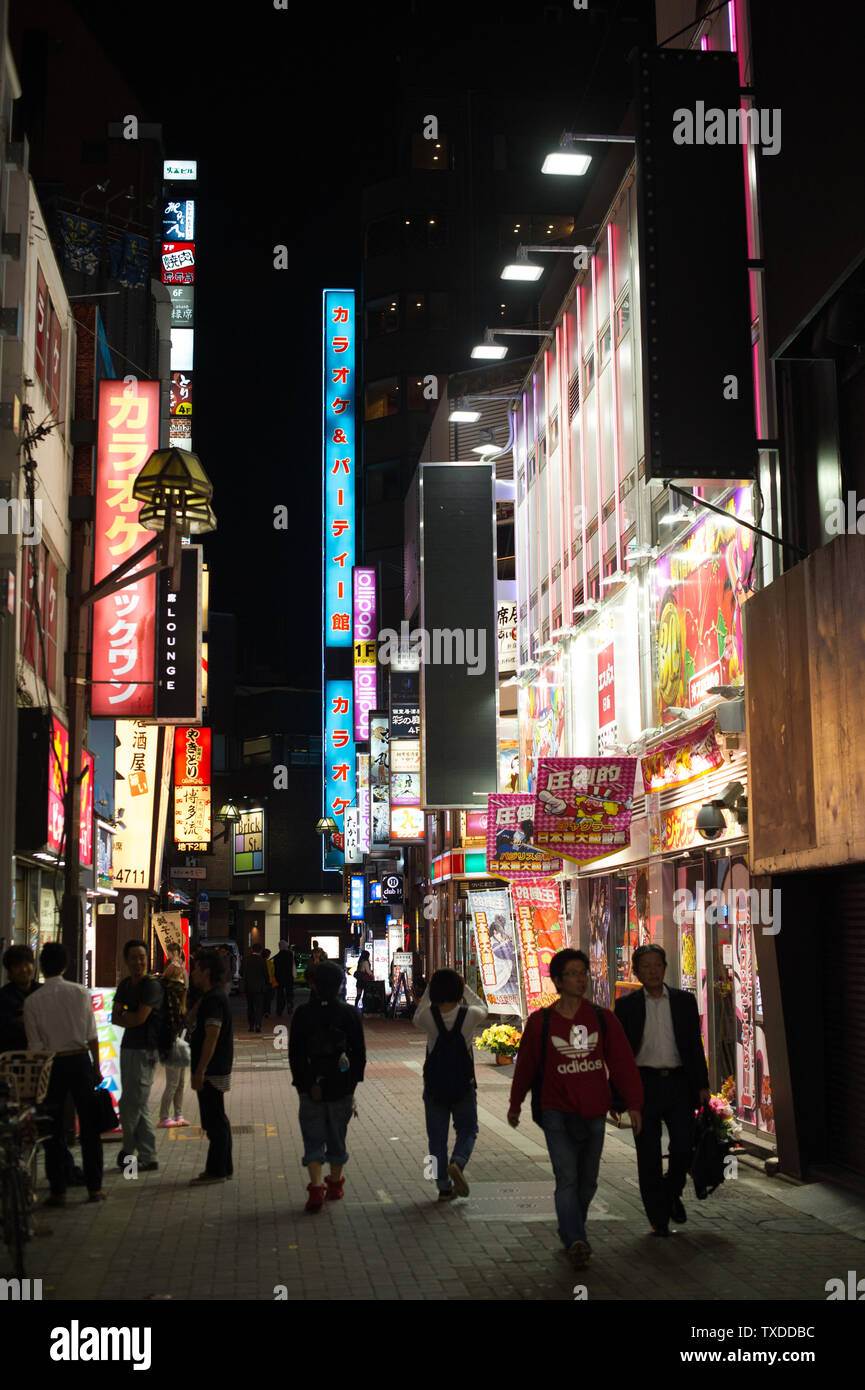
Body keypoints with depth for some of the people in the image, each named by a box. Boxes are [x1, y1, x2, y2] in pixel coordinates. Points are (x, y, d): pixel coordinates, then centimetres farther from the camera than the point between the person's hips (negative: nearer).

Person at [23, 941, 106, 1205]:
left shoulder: (32, 1001, -7)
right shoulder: (81, 993, -4)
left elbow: (35, 1046, -5)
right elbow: (92, 1035, -1)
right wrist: (96, 1068, 8)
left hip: (51, 1065, -1)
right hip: (80, 1060, 1)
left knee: (55, 1130, 8)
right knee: (89, 1126, 8)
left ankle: (58, 1191, 11)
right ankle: (95, 1188, 12)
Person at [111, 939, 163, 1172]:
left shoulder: (152, 986, -12)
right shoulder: (125, 984, 13)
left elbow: (139, 1018, -18)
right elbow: (115, 1018, 8)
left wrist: (123, 1016, 0)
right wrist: (131, 1018, -9)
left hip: (145, 1050, -8)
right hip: (128, 1047, 8)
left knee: (130, 1105, -6)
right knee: (140, 1107, 10)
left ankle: (128, 1149, 14)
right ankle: (148, 1158, 14)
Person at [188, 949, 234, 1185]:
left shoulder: (213, 999, -18)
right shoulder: (216, 995, 14)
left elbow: (211, 1037, -23)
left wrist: (200, 1071, -23)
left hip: (212, 1071, -10)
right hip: (217, 1068, 10)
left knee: (214, 1120, -4)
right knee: (217, 1119, 15)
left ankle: (216, 1170, 1)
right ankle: (224, 1167, 22)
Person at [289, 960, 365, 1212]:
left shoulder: (303, 1014, -5)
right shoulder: (350, 1014, -3)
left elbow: (295, 1054, -6)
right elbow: (359, 1052, 0)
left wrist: (304, 1083, -2)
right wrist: (354, 1080, 8)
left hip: (311, 1089, -1)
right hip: (342, 1087, 1)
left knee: (313, 1138, 4)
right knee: (337, 1136, 16)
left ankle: (316, 1187, -10)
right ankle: (335, 1184, 28)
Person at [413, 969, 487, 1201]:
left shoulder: (429, 1016, -13)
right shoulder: (469, 1015, -13)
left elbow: (416, 1019, 12)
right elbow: (483, 1008, 11)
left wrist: (427, 990, 12)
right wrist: (466, 988, 17)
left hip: (434, 1086, 1)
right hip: (463, 1085, -1)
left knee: (437, 1136, 10)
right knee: (467, 1130, 16)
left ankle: (444, 1187, 11)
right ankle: (458, 1162, -12)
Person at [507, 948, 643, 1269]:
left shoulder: (602, 1019, 3)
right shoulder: (540, 1022, -2)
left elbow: (623, 1062, 2)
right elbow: (525, 1065, 8)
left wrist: (634, 1104, -3)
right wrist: (515, 1105, 17)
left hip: (594, 1113, 3)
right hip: (557, 1113, -3)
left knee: (587, 1182, 12)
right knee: (567, 1178, -15)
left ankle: (570, 1230, 32)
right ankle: (576, 1242, -20)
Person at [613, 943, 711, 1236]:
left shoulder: (684, 1001, 8)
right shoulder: (627, 1005, 3)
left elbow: (695, 1045, 11)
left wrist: (702, 1085, 4)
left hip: (679, 1083, 1)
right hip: (644, 1083, -1)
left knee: (684, 1147, -3)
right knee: (649, 1154, 1)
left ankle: (672, 1193, 27)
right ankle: (658, 1217, 13)